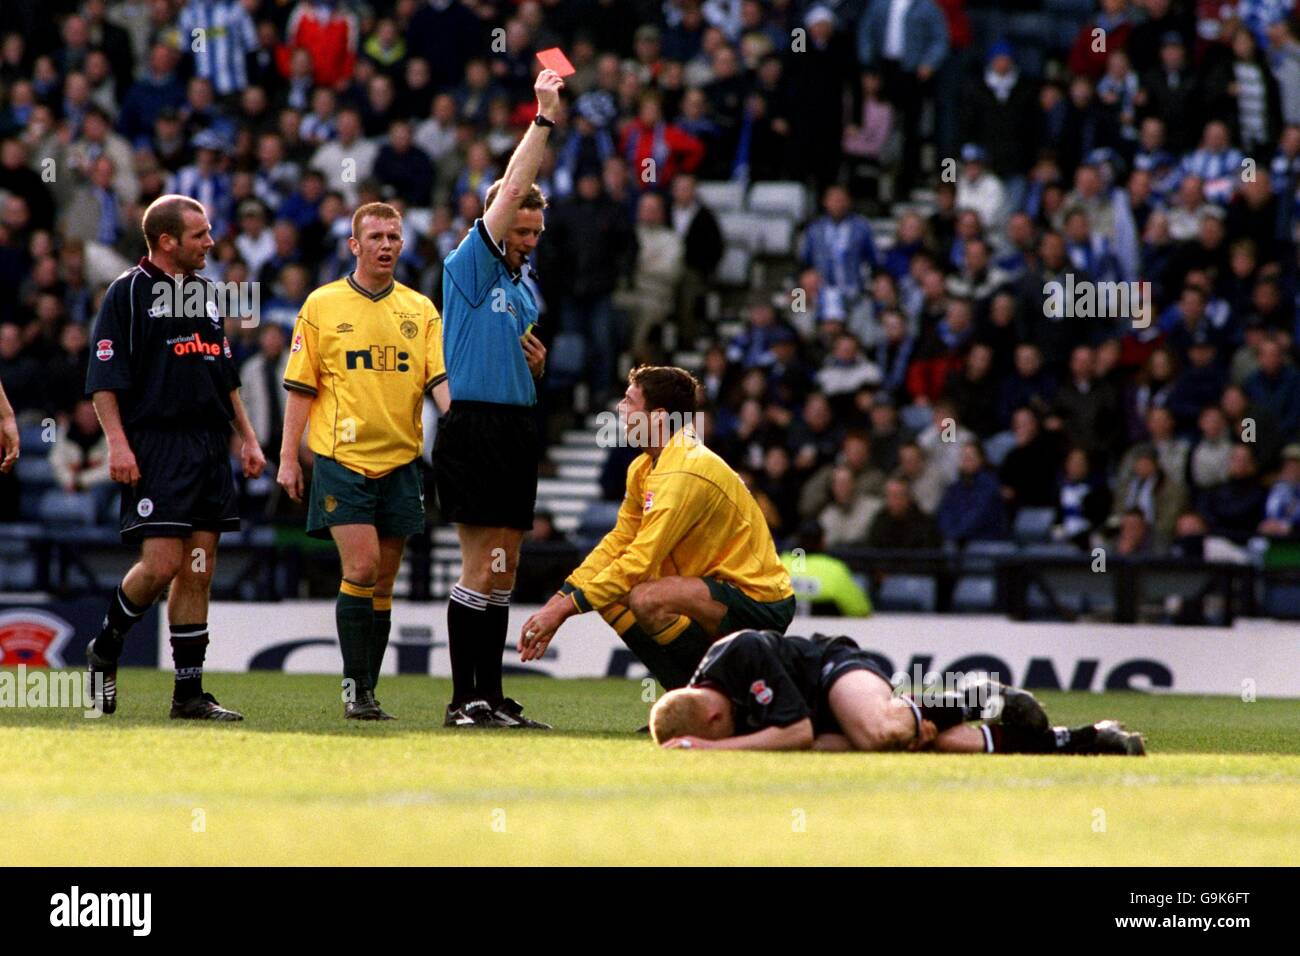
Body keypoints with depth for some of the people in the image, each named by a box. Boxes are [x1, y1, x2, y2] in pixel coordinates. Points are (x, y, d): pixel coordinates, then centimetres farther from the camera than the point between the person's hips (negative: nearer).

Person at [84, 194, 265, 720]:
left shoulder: (205, 293, 19)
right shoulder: (128, 292, -3)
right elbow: (104, 379, -8)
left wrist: (248, 439, 19)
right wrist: (117, 443, -17)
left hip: (210, 448, 7)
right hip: (155, 446, -7)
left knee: (197, 573, 4)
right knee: (161, 564, -14)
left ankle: (189, 692, 5)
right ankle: (104, 651, 10)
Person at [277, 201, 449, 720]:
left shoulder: (420, 309, 10)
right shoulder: (322, 304, 4)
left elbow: (440, 379, 1)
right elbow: (300, 386, 4)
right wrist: (288, 457, -1)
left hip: (400, 462, 3)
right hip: (342, 458, -3)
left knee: (382, 582, 4)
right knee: (361, 567, -15)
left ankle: (367, 690, 10)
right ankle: (354, 684, -8)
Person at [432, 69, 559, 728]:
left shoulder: (524, 288, 19)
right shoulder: (469, 268, -4)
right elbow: (510, 190, -13)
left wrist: (536, 361, 7)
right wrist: (544, 120, -11)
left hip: (517, 429, 8)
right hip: (474, 426, -8)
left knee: (503, 569, 8)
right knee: (481, 568, -10)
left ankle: (492, 697, 11)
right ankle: (463, 700, -8)